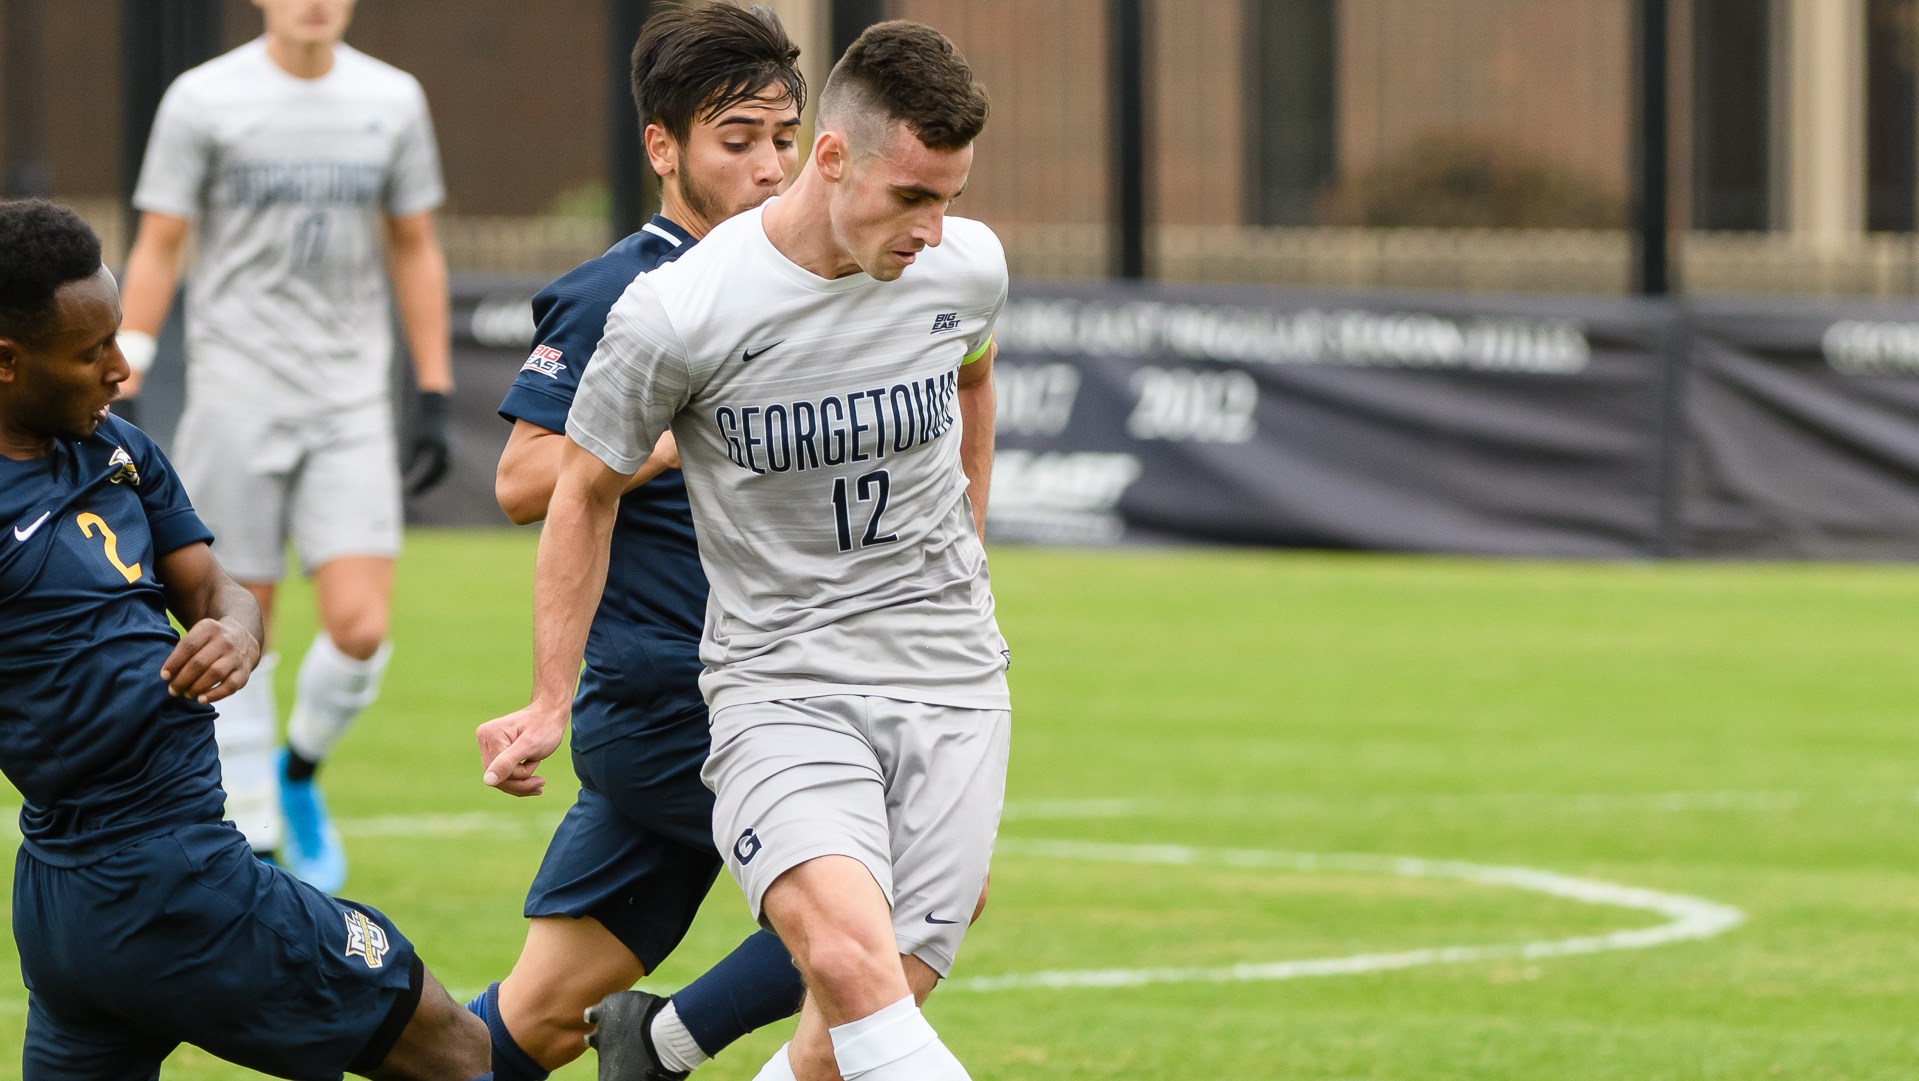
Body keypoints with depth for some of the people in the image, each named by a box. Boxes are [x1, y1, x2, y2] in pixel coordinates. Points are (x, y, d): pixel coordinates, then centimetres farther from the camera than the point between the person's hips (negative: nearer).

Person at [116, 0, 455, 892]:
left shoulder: (392, 100, 6)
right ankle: (253, 840, 14)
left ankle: (299, 771, 19)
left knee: (360, 627, -10)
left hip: (352, 403, 2)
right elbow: (157, 248, 1)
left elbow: (415, 251, 14)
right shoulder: (203, 100, -2)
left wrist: (436, 400, 11)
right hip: (235, 398, -2)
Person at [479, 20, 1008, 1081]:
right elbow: (584, 490, 4)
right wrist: (550, 704, 8)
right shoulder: (675, 313, -14)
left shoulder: (968, 266, -2)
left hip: (949, 684, 4)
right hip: (778, 685, -4)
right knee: (851, 963, -30)